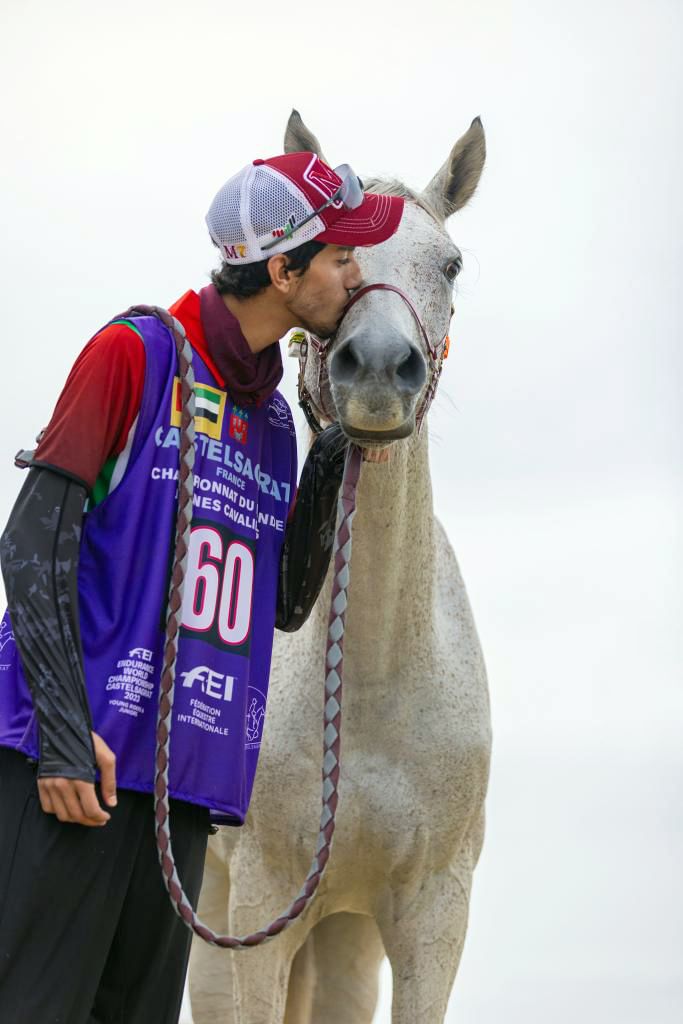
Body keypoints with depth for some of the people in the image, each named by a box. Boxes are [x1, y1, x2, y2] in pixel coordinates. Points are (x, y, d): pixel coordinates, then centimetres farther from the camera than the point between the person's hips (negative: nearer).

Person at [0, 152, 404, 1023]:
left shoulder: (273, 418, 18)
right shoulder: (137, 352, -3)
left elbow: (285, 605, 21)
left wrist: (326, 473, 6)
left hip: (184, 785, 8)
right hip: (80, 759, -7)